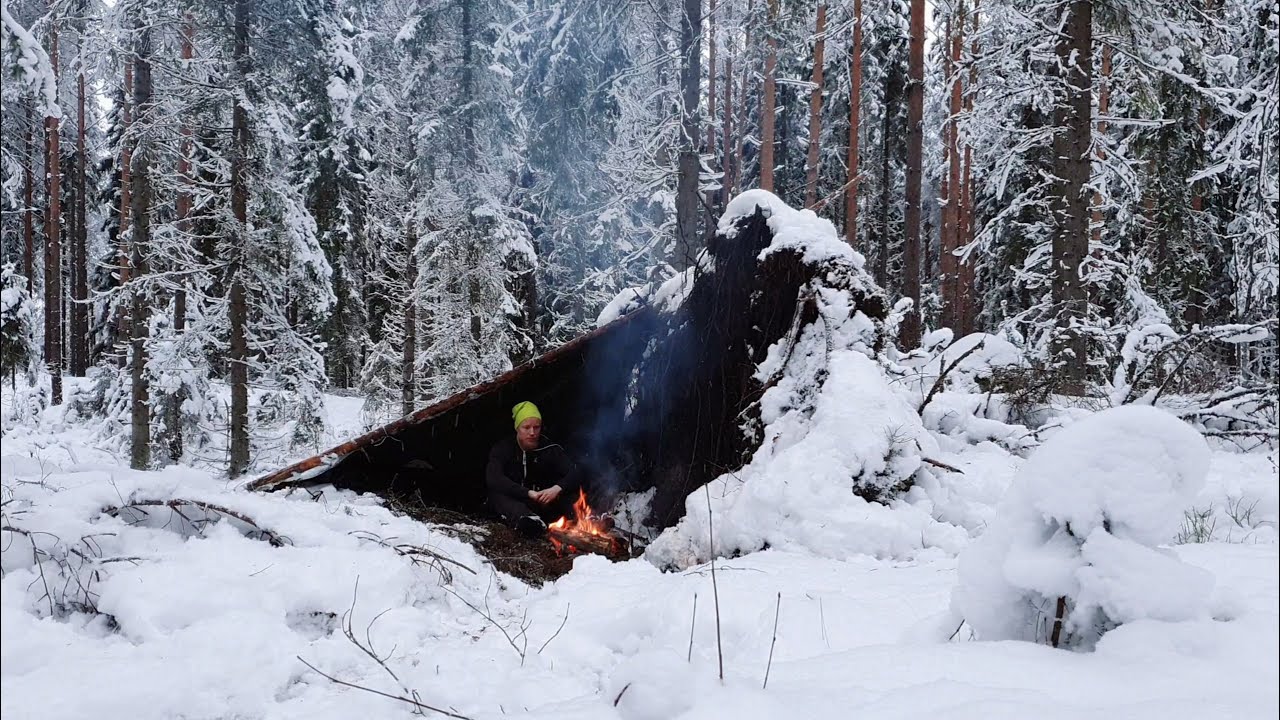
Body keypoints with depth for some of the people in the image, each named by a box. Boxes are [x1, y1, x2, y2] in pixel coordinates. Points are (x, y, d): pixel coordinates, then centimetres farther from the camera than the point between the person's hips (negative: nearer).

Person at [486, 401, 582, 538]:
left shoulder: (551, 449, 1)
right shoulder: (503, 449, -4)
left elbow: (573, 474, -13)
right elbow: (493, 479, -22)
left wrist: (557, 489, -36)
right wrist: (529, 493, -32)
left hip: (544, 505, 2)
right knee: (496, 493, -33)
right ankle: (525, 518, -63)